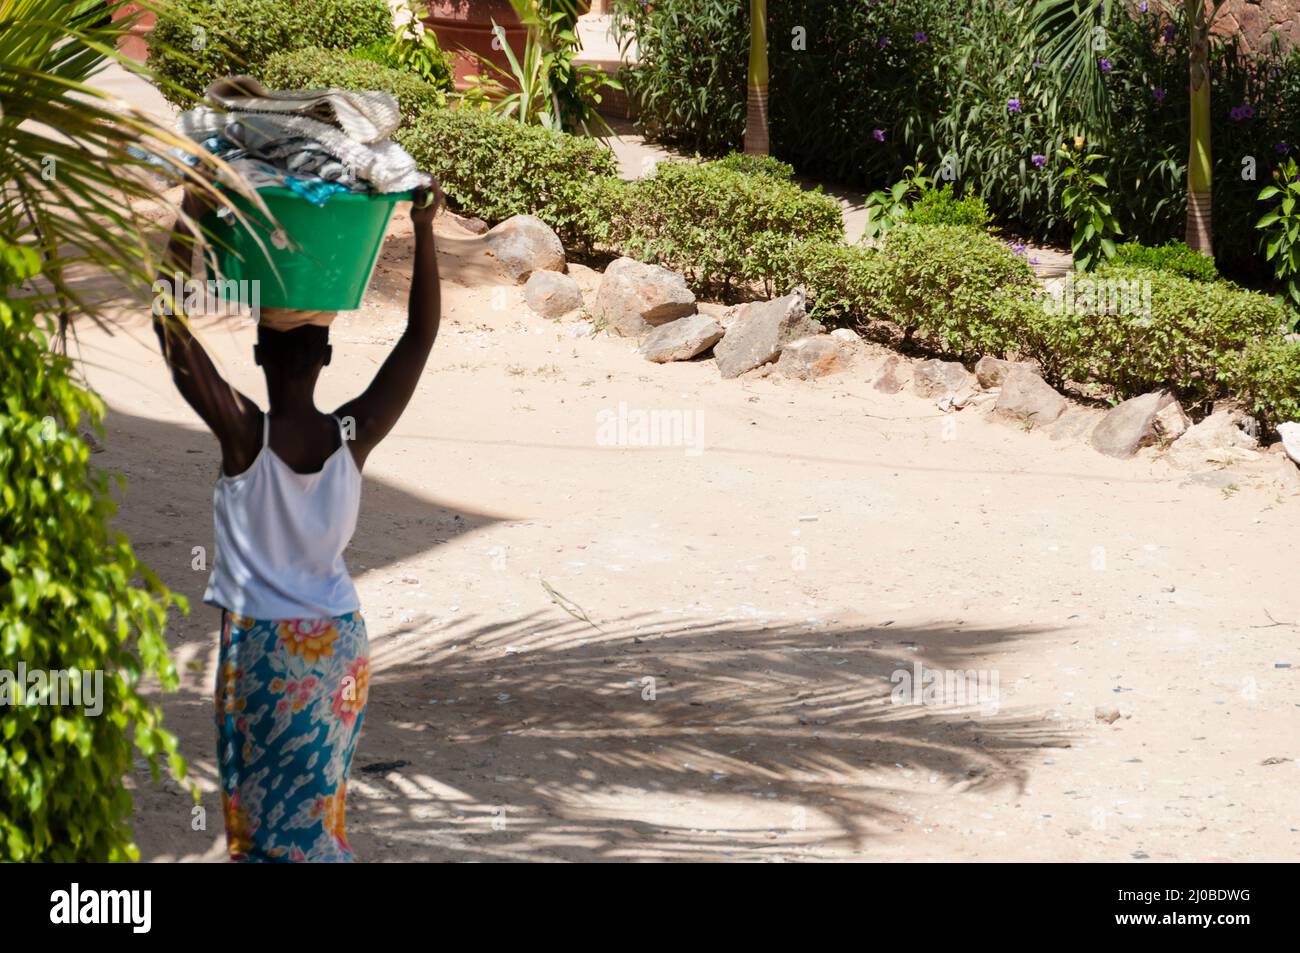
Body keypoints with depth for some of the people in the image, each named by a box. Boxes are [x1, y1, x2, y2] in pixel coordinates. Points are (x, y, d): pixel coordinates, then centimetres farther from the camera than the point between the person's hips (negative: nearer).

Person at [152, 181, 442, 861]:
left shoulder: (244, 435, -20)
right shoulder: (354, 438, -12)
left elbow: (168, 322, -21)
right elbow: (421, 333, -4)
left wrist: (188, 220, -20)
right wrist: (423, 231, -4)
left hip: (262, 646, -4)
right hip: (341, 642, 4)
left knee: (268, 810, 6)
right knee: (319, 800, 18)